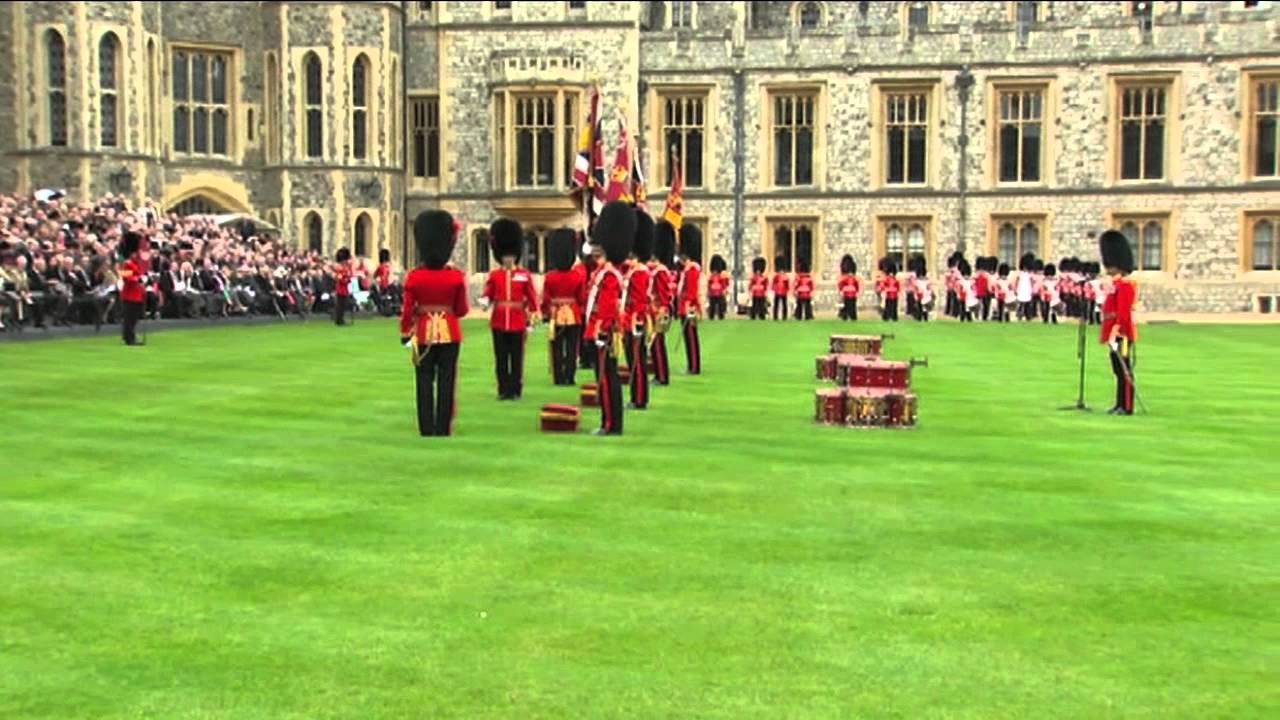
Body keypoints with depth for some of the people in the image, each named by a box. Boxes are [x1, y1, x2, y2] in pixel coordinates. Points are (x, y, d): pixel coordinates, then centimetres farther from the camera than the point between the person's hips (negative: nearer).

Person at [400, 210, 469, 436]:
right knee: (446, 382, 5)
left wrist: (405, 333, 10)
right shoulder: (456, 277, -7)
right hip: (449, 333, 0)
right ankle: (443, 429, 7)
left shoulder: (414, 277, -7)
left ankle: (426, 429, 8)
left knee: (425, 382, 7)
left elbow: (407, 310, -4)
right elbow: (462, 310, -2)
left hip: (424, 333, 0)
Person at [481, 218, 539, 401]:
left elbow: (532, 299, 3)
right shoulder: (494, 275, 5)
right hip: (498, 322, 1)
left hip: (518, 322, -1)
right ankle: (503, 390, 13)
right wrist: (485, 301, -17)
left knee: (517, 358, 3)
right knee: (501, 358, 5)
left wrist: (531, 321, 0)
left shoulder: (525, 275, 2)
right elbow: (488, 294, 7)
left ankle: (515, 390, 10)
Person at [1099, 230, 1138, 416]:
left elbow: (1123, 315, -21)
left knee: (1124, 371, -6)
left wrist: (1115, 335, -24)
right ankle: (1120, 405, 19)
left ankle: (1127, 407, -3)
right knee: (1120, 371, 13)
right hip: (1116, 335, 10)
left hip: (1121, 336, -10)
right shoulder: (1117, 284, 16)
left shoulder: (1125, 285, -15)